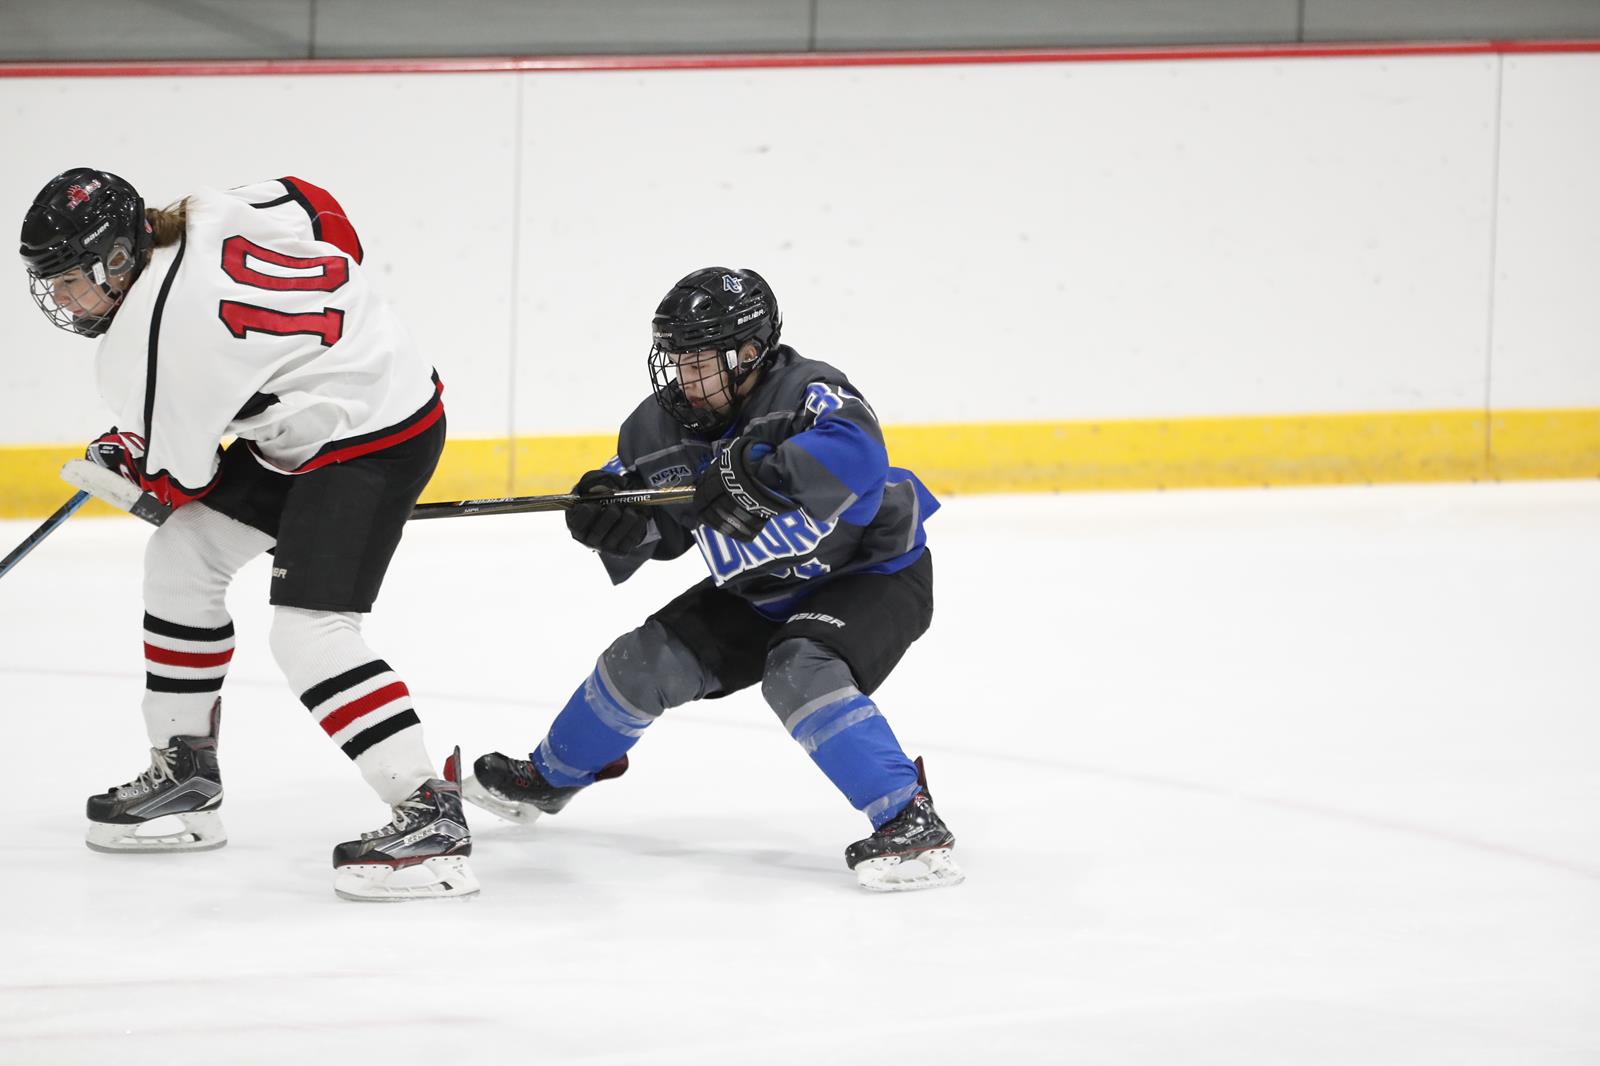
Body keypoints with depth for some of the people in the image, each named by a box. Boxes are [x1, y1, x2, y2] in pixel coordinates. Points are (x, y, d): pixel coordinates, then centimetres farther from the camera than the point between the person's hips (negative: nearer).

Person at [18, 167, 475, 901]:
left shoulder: (150, 344, -23)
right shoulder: (208, 215, -3)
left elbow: (180, 478, -12)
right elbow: (323, 216, 9)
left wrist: (122, 457, 10)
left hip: (372, 441, -11)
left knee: (309, 632, -19)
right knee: (180, 560, 14)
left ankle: (432, 816, -21)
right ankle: (185, 774, 24)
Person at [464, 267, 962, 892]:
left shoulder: (806, 392, -31)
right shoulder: (664, 424, -10)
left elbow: (855, 454, -52)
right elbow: (663, 528, 2)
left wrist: (759, 479, -61)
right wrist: (618, 520, -21)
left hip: (873, 575, -7)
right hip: (761, 590, 7)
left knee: (802, 675, -33)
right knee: (644, 662, 5)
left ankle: (910, 822, -30)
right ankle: (549, 778, 31)